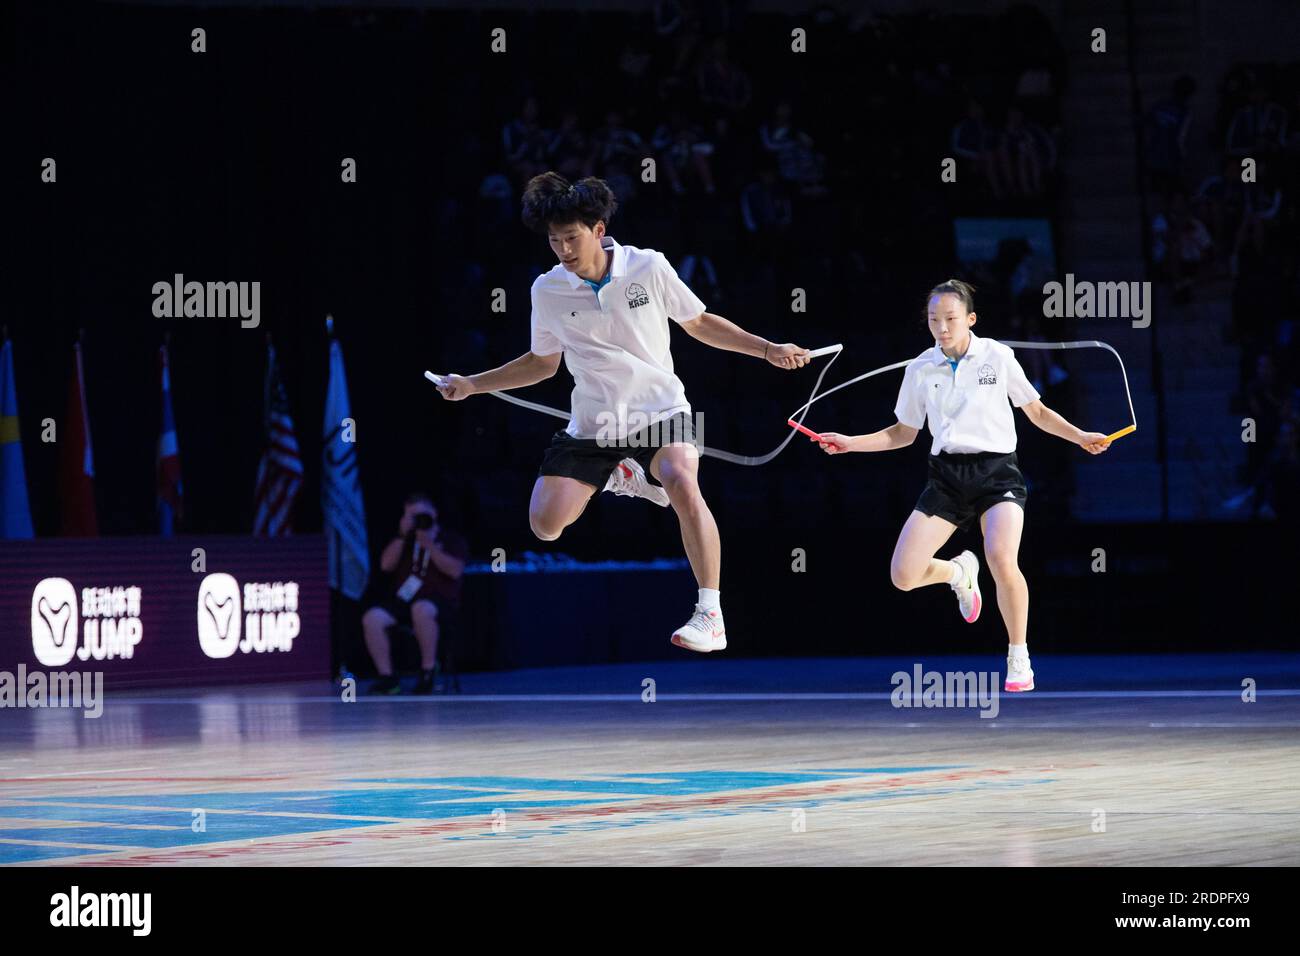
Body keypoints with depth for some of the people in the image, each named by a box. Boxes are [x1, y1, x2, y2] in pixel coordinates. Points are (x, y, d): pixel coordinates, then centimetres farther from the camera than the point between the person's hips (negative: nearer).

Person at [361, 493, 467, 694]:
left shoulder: (451, 539, 11)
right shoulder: (406, 540, 24)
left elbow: (455, 570, -7)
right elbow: (386, 565, 9)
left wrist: (429, 546, -11)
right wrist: (402, 536, 1)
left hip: (439, 600, -5)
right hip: (403, 599, 5)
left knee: (421, 609, -42)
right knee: (371, 618, -25)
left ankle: (428, 671, -30)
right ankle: (387, 677, -20)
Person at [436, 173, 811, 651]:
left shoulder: (649, 267, -7)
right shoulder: (548, 291, -2)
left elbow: (700, 324, 7)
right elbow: (543, 362, 15)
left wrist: (767, 350, -2)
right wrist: (472, 384, 8)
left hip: (659, 410, -3)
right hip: (591, 427, 3)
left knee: (683, 486, -33)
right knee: (545, 524, -8)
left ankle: (710, 615, -27)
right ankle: (618, 477, 26)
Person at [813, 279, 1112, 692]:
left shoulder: (997, 356, 1)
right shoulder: (920, 370, 7)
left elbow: (1037, 411, 11)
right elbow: (903, 433, 18)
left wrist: (1080, 437, -2)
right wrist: (851, 443, 7)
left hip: (997, 471, -3)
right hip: (947, 476, 3)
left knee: (1002, 560, -30)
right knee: (903, 576, -10)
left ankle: (1019, 659, -9)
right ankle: (959, 571, 28)